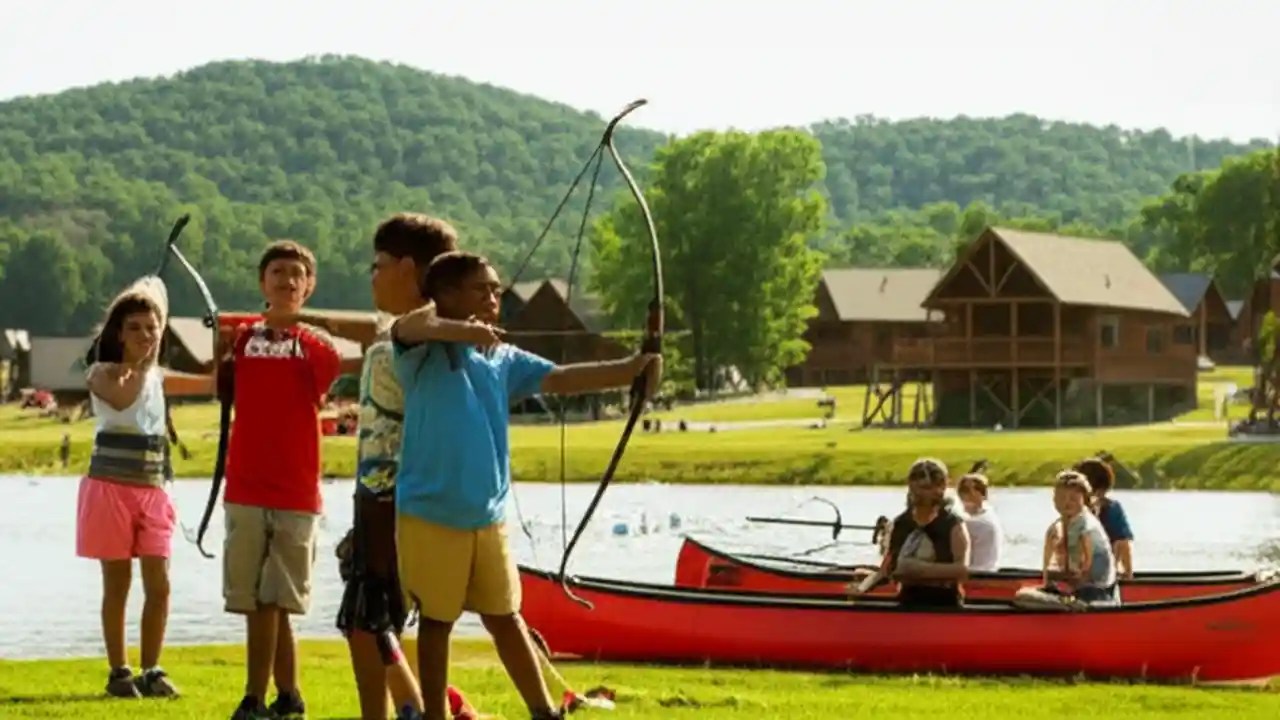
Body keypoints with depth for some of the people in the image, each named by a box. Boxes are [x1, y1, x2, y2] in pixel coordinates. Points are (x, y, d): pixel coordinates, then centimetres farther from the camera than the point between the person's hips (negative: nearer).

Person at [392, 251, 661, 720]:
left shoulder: (503, 360, 9)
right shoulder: (427, 353, -7)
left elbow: (561, 379, 1)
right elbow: (409, 326, -29)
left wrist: (631, 370, -12)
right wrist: (462, 330, -47)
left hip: (488, 517, 5)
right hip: (430, 515, -5)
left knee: (505, 617, 13)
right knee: (436, 620, 6)